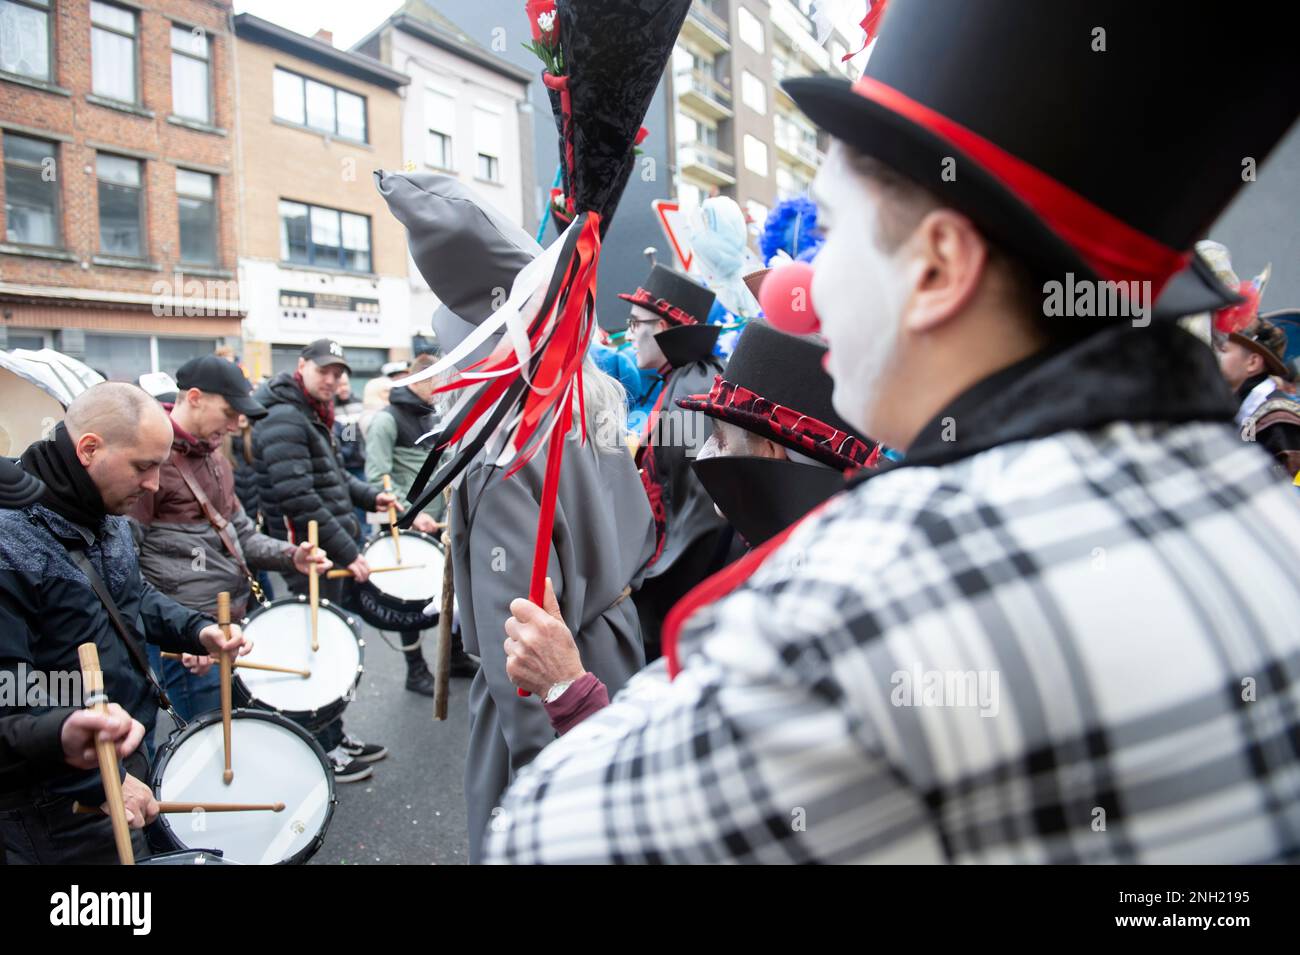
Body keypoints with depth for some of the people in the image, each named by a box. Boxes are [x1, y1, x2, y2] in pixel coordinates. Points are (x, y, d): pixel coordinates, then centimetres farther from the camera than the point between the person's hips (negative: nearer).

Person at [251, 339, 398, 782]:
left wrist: (370, 496, 10)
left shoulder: (316, 416, 16)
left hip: (331, 550, 10)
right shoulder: (284, 419, -16)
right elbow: (298, 498, -24)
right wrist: (346, 551, -22)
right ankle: (321, 752, 13)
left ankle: (335, 736, 32)